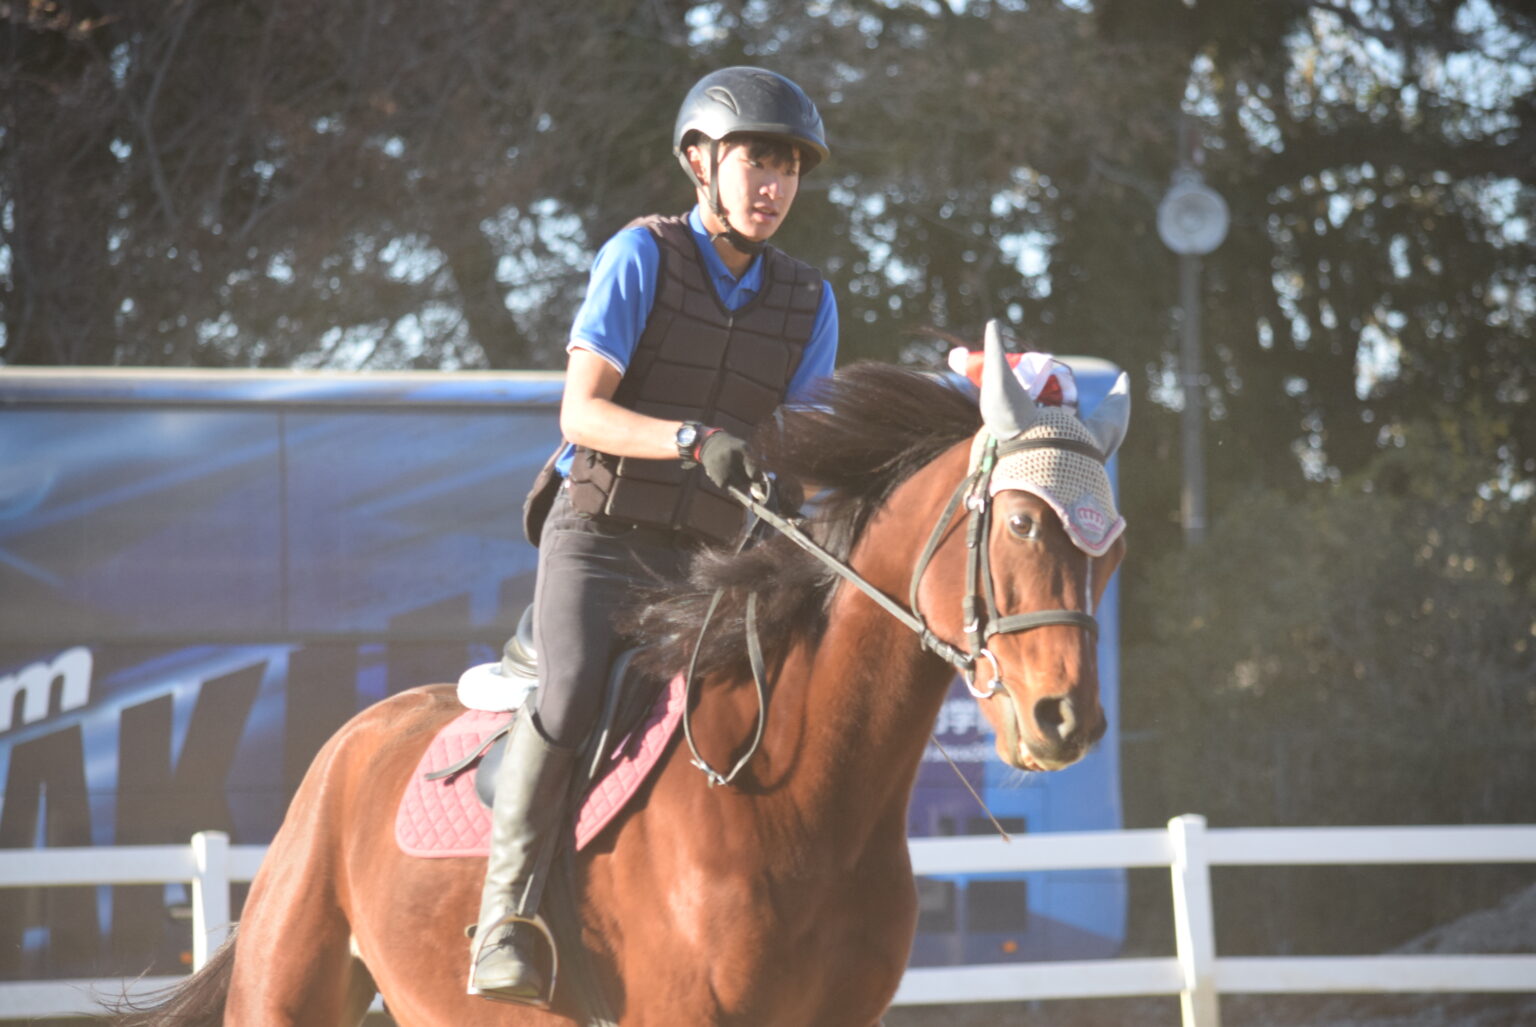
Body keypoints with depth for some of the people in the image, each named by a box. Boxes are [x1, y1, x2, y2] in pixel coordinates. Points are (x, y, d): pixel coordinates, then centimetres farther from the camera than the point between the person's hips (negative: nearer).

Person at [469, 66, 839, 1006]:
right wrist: (693, 439, -30)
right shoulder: (642, 256, -5)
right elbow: (581, 410, -14)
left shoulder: (809, 302, 9)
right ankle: (508, 918, -21)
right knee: (571, 699, -28)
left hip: (705, 563, 5)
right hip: (597, 539, -5)